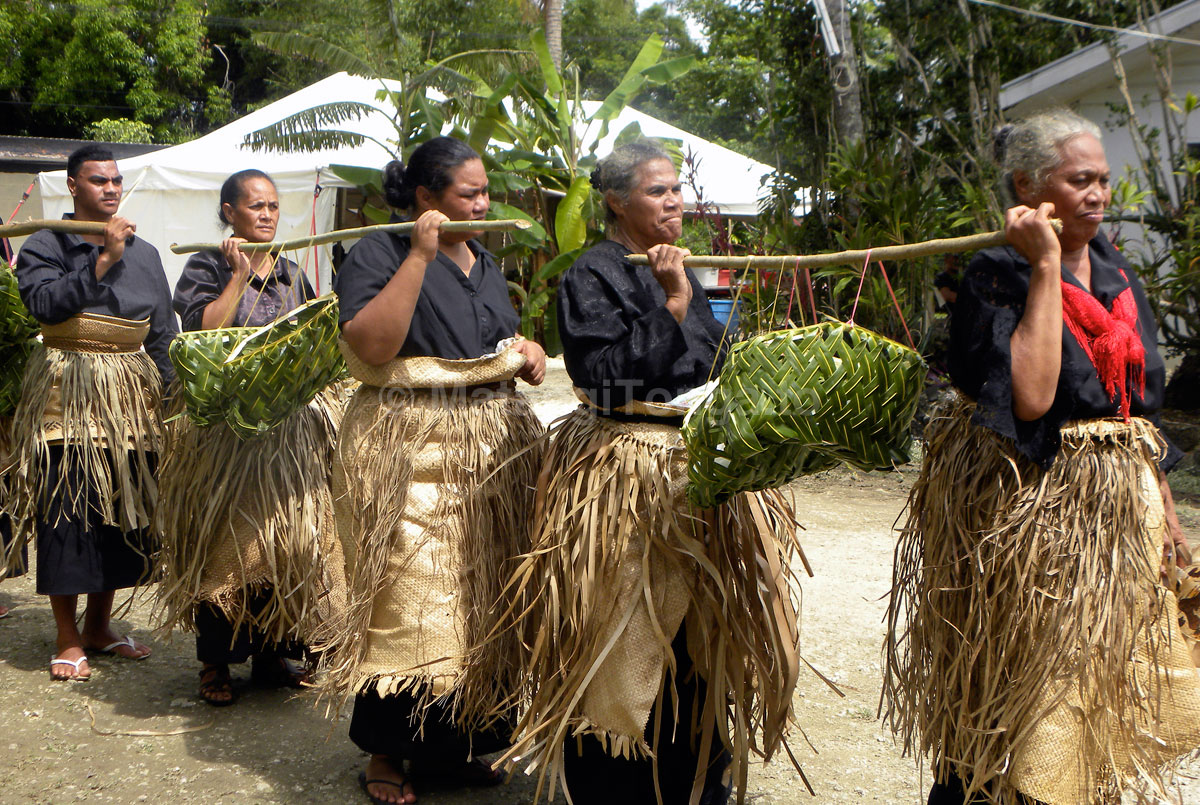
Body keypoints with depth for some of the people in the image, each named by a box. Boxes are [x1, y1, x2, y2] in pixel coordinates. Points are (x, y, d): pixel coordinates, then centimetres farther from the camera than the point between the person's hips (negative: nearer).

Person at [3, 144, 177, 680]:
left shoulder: (143, 252, 15)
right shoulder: (46, 245, 2)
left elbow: (162, 333, 15)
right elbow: (44, 304, -18)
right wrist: (101, 262, -20)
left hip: (131, 399, 5)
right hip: (68, 395, -4)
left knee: (123, 511, 7)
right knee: (68, 512, -4)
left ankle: (99, 626, 21)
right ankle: (68, 639, 7)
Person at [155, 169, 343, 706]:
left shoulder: (292, 274, 16)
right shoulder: (206, 268, 1)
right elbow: (203, 335, -15)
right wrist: (239, 276, -13)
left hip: (291, 424, 5)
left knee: (288, 535, 4)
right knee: (225, 538, -3)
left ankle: (276, 652, 15)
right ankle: (215, 662, 7)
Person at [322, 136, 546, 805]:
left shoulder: (483, 260, 16)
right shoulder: (376, 254, -6)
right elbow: (371, 346, -22)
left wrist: (528, 353, 6)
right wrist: (419, 257, -21)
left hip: (493, 447, 7)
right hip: (410, 454, -7)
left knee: (480, 595, 10)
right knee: (410, 598, -5)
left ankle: (457, 742, 24)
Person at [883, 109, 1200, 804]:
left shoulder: (1115, 272, 11)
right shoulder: (997, 275, -13)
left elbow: (1139, 409, 17)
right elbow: (1029, 397, -28)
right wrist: (1046, 266, -23)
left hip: (1120, 509, 7)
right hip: (1031, 511, -7)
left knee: (1098, 696, 15)